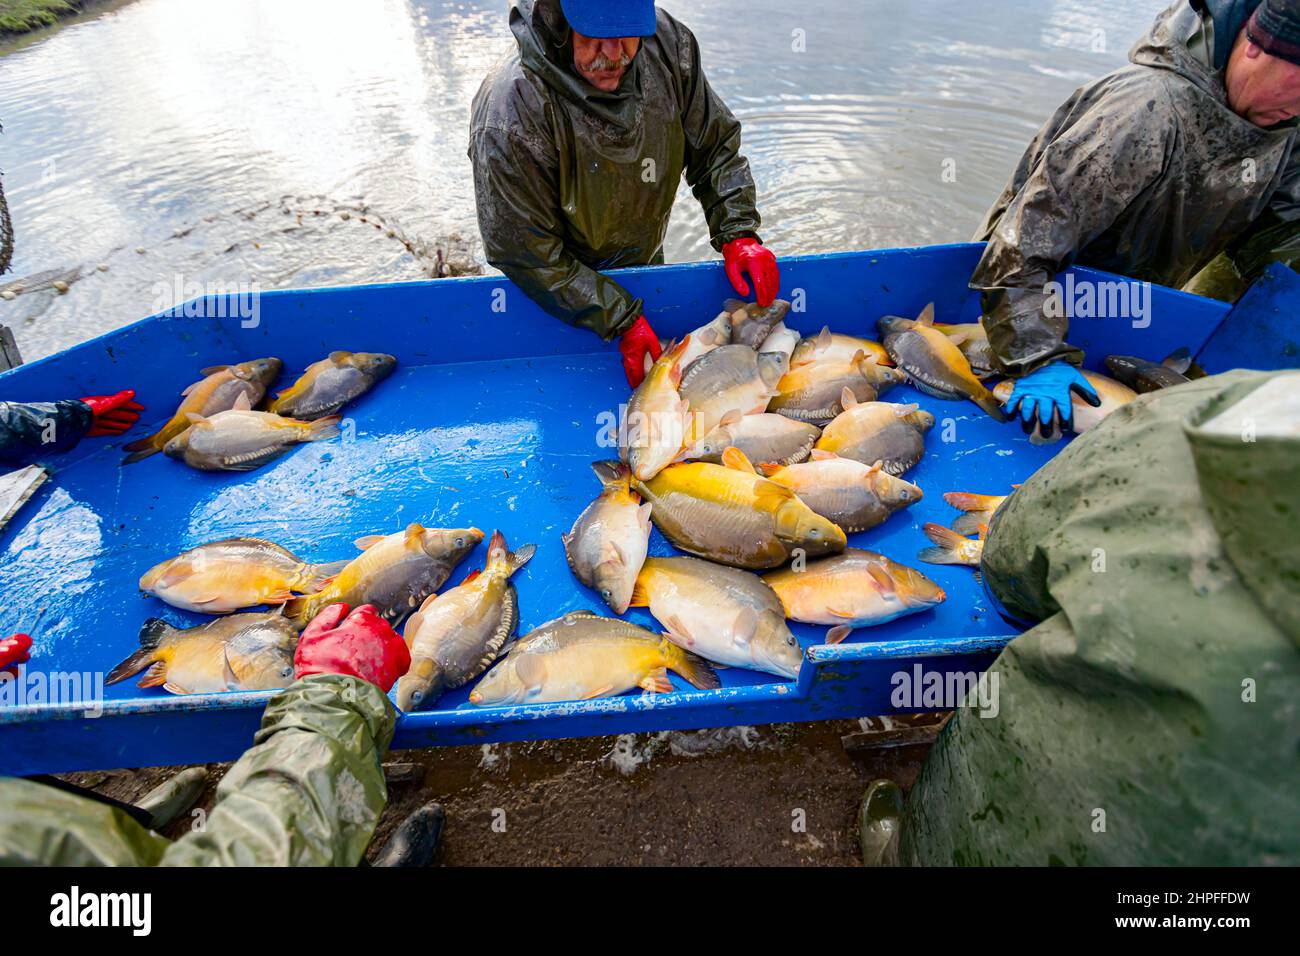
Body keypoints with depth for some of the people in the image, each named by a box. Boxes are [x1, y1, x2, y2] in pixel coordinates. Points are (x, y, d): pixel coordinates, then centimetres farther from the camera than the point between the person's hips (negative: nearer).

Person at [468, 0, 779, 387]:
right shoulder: (507, 112, -36)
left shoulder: (668, 43, -21)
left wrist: (737, 233, -19)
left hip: (646, 259, 5)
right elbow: (526, 254, -29)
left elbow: (715, 145, -6)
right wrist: (623, 320, -30)